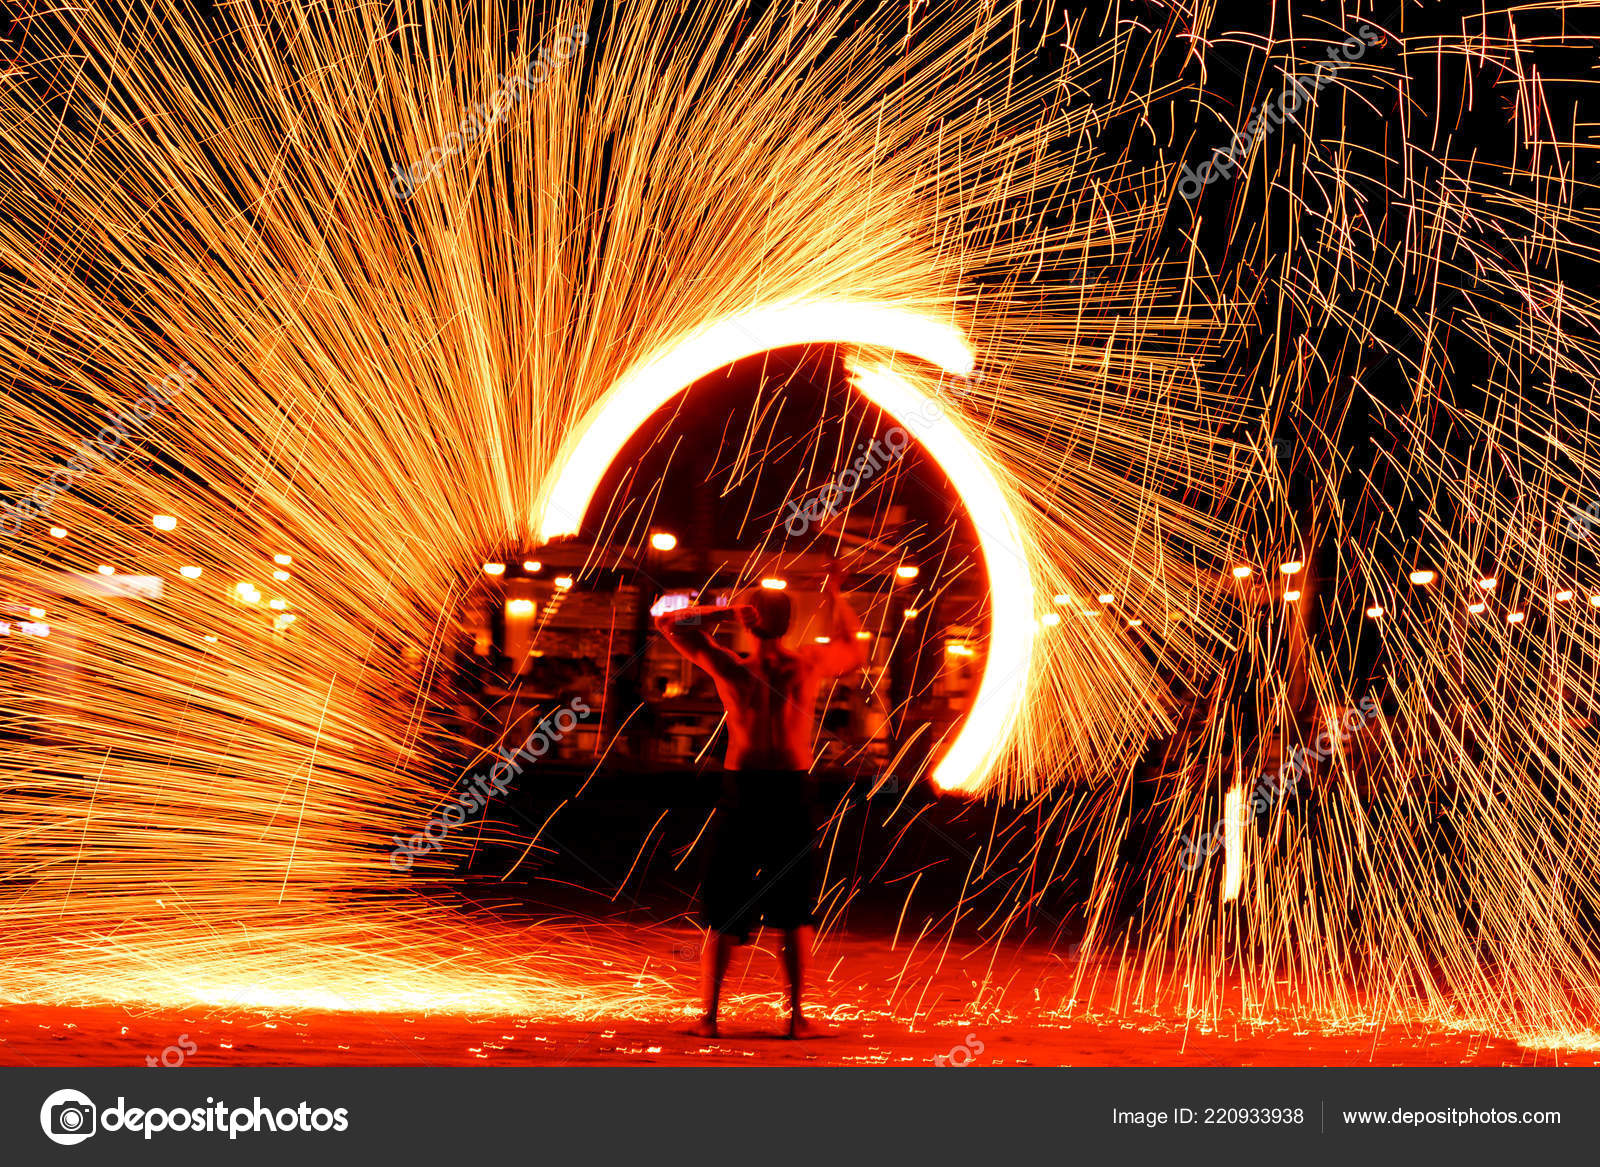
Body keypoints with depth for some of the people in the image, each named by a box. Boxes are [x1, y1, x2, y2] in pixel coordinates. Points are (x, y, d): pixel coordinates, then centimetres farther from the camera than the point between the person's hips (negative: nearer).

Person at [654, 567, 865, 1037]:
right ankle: (796, 1014, 9)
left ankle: (709, 1015, 6)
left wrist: (725, 610, 2)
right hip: (793, 791, 1)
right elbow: (852, 649, 20)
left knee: (724, 913, 8)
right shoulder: (809, 663, -3)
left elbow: (668, 622, 4)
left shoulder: (732, 669, -7)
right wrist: (835, 597, 24)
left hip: (741, 788, -1)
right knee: (794, 913, 11)